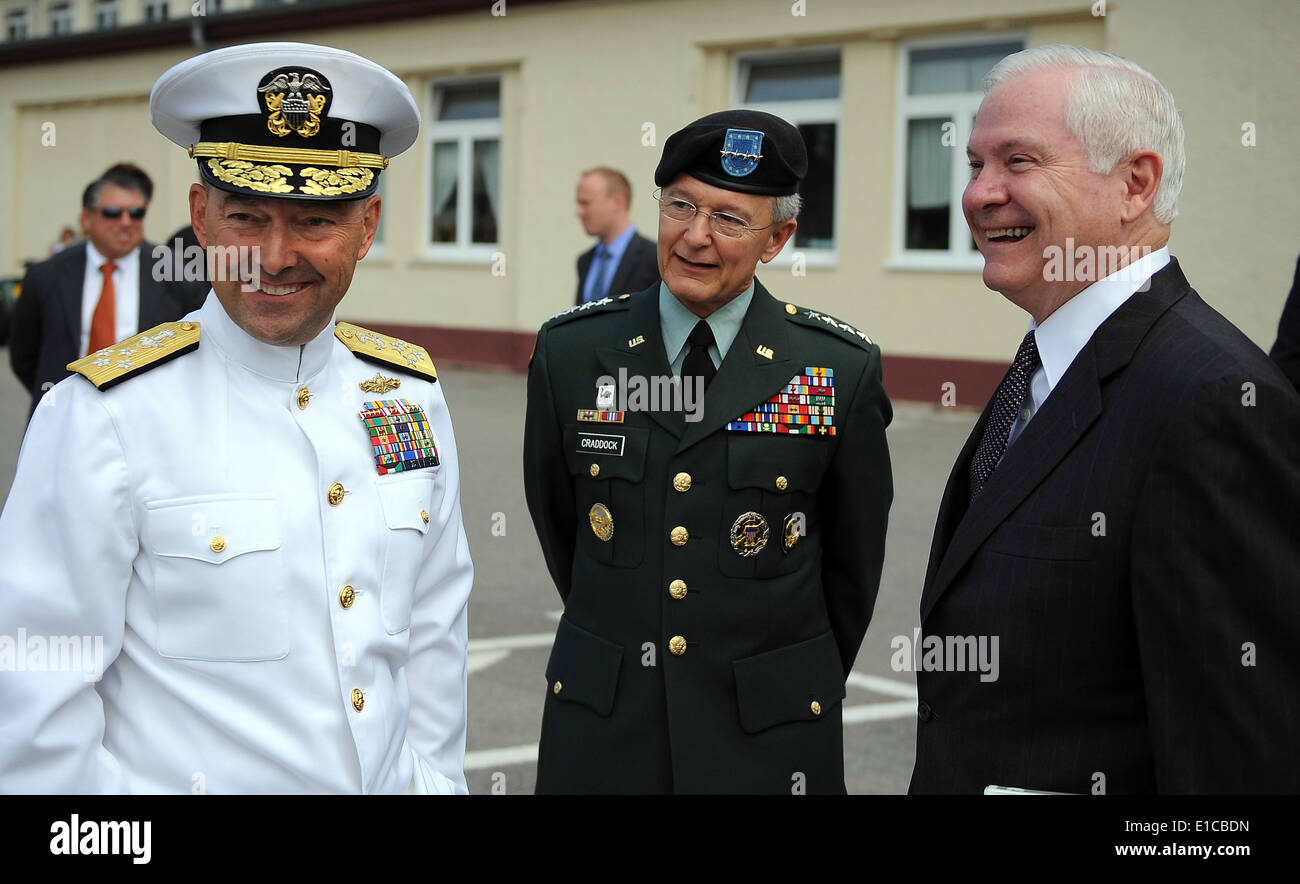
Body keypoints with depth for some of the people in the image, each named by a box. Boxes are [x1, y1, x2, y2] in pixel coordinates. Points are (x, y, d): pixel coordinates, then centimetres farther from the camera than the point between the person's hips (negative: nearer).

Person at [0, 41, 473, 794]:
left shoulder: (414, 391, -1)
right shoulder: (105, 414, -17)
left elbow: (435, 626, 6)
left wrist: (435, 776, 4)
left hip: (393, 781, 4)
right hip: (178, 780, -4)